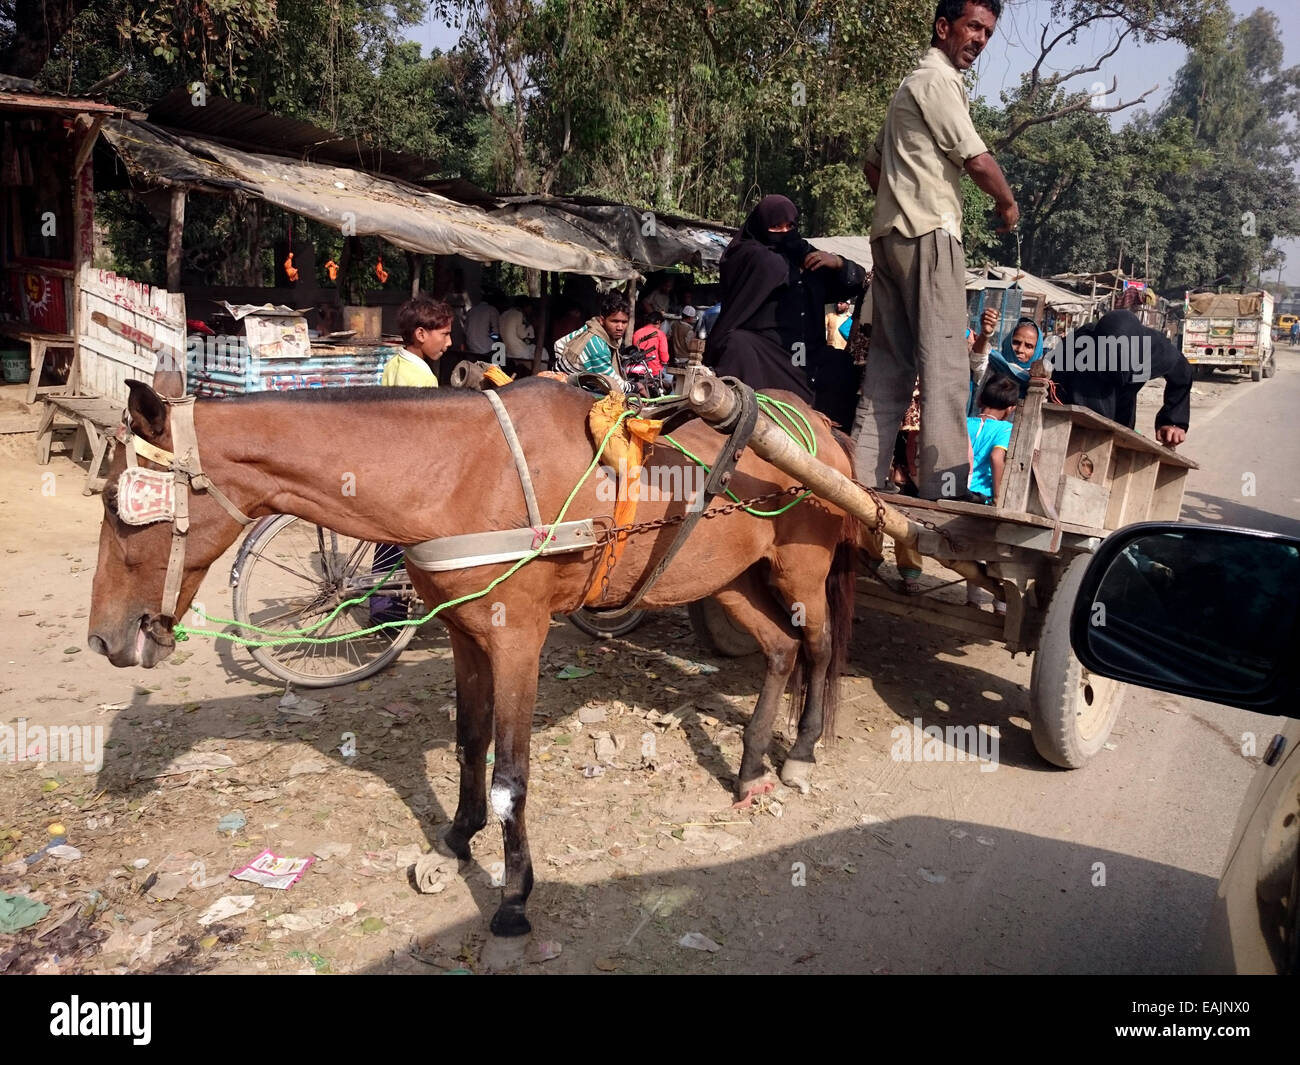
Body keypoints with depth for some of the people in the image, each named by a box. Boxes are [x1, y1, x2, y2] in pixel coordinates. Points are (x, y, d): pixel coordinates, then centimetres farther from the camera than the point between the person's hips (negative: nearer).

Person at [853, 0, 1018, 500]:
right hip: (928, 234, -10)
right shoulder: (938, 80, -4)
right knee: (942, 359, -12)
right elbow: (976, 159, -10)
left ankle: (864, 475, 4)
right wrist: (1007, 203, 5)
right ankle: (944, 485, -15)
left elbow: (872, 165, 31)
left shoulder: (911, 83, 26)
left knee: (891, 360, 6)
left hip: (892, 233, 10)